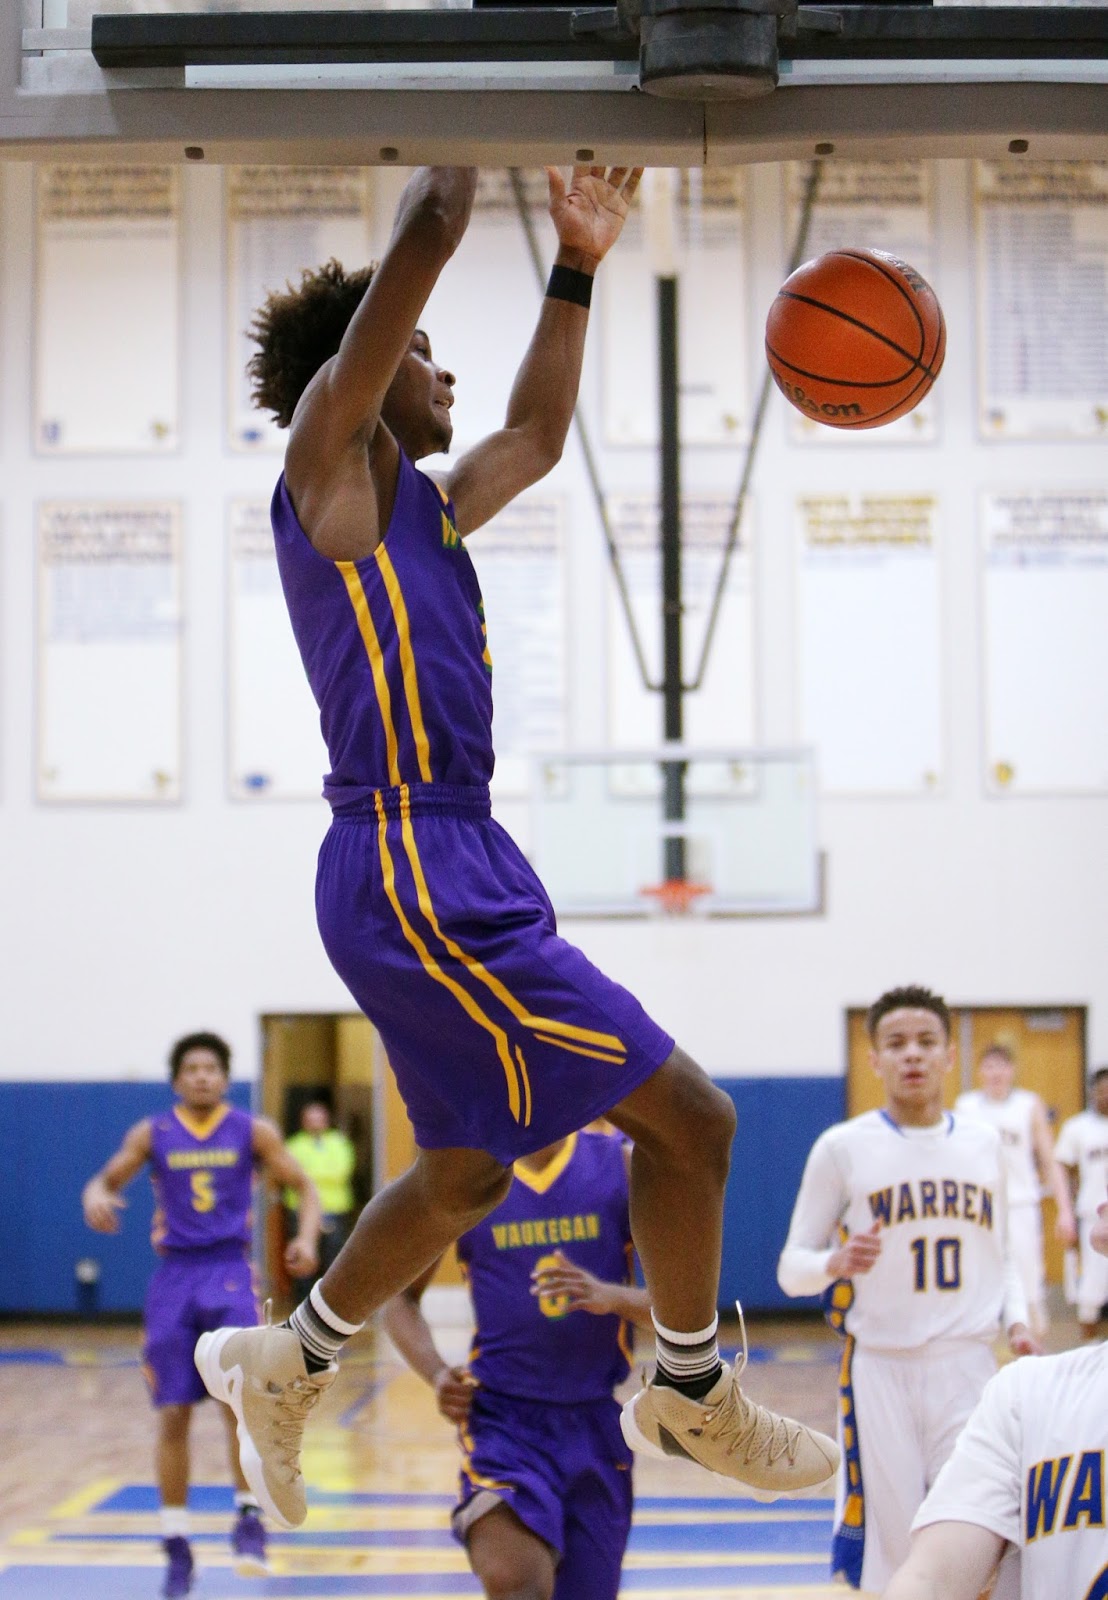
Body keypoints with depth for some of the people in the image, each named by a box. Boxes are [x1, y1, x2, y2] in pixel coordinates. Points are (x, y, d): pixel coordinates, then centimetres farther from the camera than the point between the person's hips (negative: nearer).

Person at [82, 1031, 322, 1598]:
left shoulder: (252, 1131, 3)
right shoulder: (152, 1134, 5)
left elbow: (304, 1188, 7)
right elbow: (104, 1181, 10)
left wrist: (307, 1239, -12)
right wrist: (95, 1198, -15)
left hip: (230, 1273, -1)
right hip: (175, 1274, 1)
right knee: (173, 1414, 1)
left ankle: (249, 1516, -3)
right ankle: (176, 1547, 11)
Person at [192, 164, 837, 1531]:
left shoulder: (415, 507, 17)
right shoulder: (327, 466, -7)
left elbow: (536, 435, 33)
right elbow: (429, 227, -15)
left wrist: (577, 269, 28)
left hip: (444, 870, 10)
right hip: (417, 879, -10)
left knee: (464, 1174, 20)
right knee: (689, 1117, -4)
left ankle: (284, 1368, 34)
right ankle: (692, 1402, 12)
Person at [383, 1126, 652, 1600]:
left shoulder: (623, 1167, 0)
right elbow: (400, 1297, 9)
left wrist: (612, 1297, -22)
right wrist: (437, 1375, -10)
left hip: (598, 1419, 2)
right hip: (501, 1415, -2)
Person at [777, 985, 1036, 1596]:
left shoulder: (983, 1145, 9)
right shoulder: (842, 1147, -2)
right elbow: (791, 1267, 1)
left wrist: (1017, 1320, 0)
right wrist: (835, 1263, -21)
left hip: (968, 1367, 3)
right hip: (880, 1368, -2)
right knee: (881, 1545, -2)